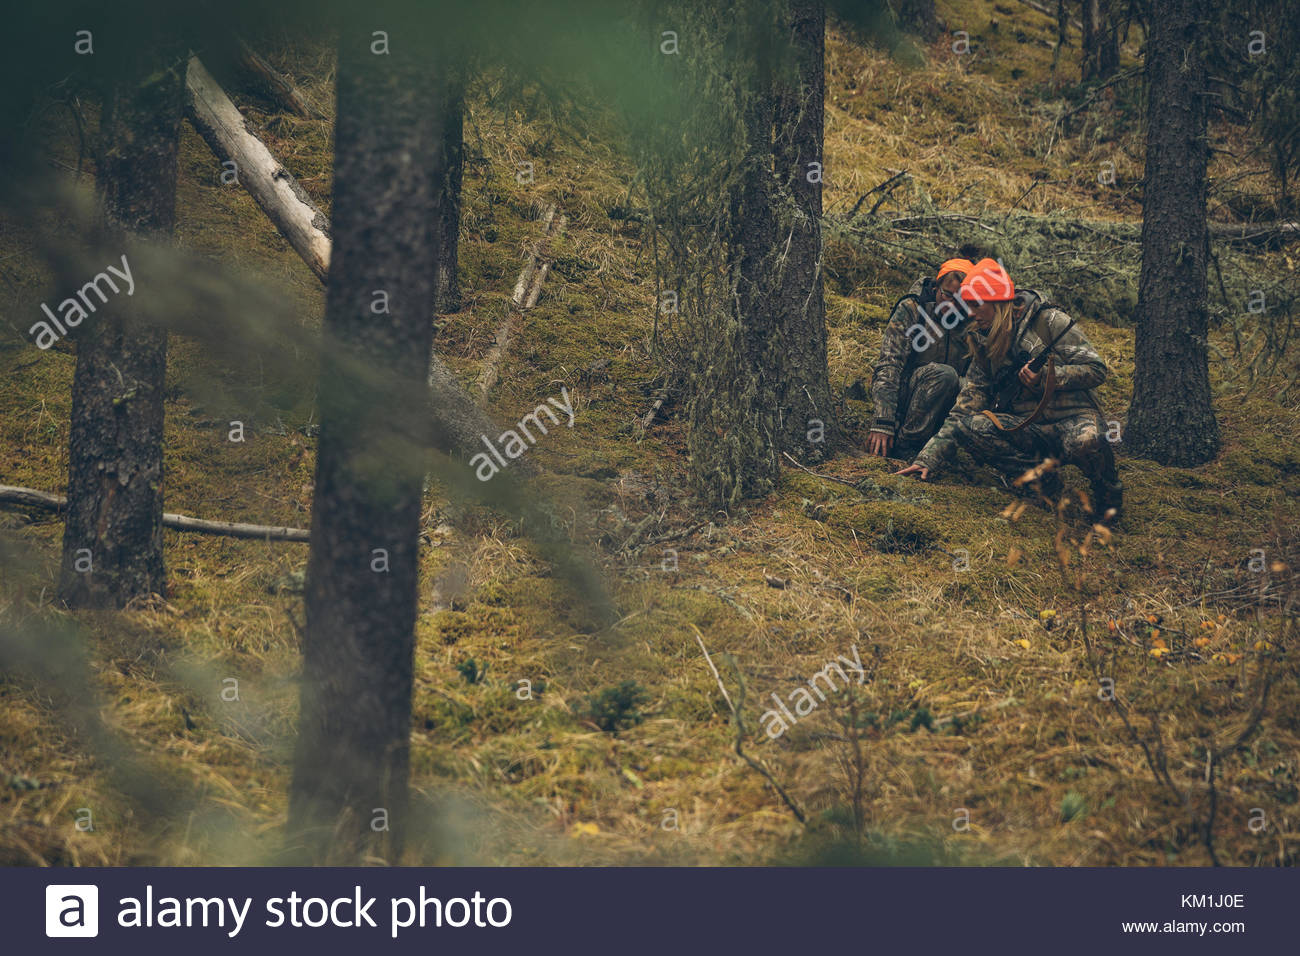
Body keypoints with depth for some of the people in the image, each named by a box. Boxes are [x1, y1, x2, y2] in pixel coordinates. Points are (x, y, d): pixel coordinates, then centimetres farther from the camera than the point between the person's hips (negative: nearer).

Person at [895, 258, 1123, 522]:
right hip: (1028, 428, 4)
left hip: (1073, 418, -4)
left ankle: (1106, 489, -5)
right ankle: (1040, 475, -13)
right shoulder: (985, 347, 11)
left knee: (1086, 442, -41)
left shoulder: (1049, 322, -4)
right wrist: (928, 459, -4)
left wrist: (1046, 376, -21)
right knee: (970, 426, -23)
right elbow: (965, 408, 6)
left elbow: (1096, 369, -7)